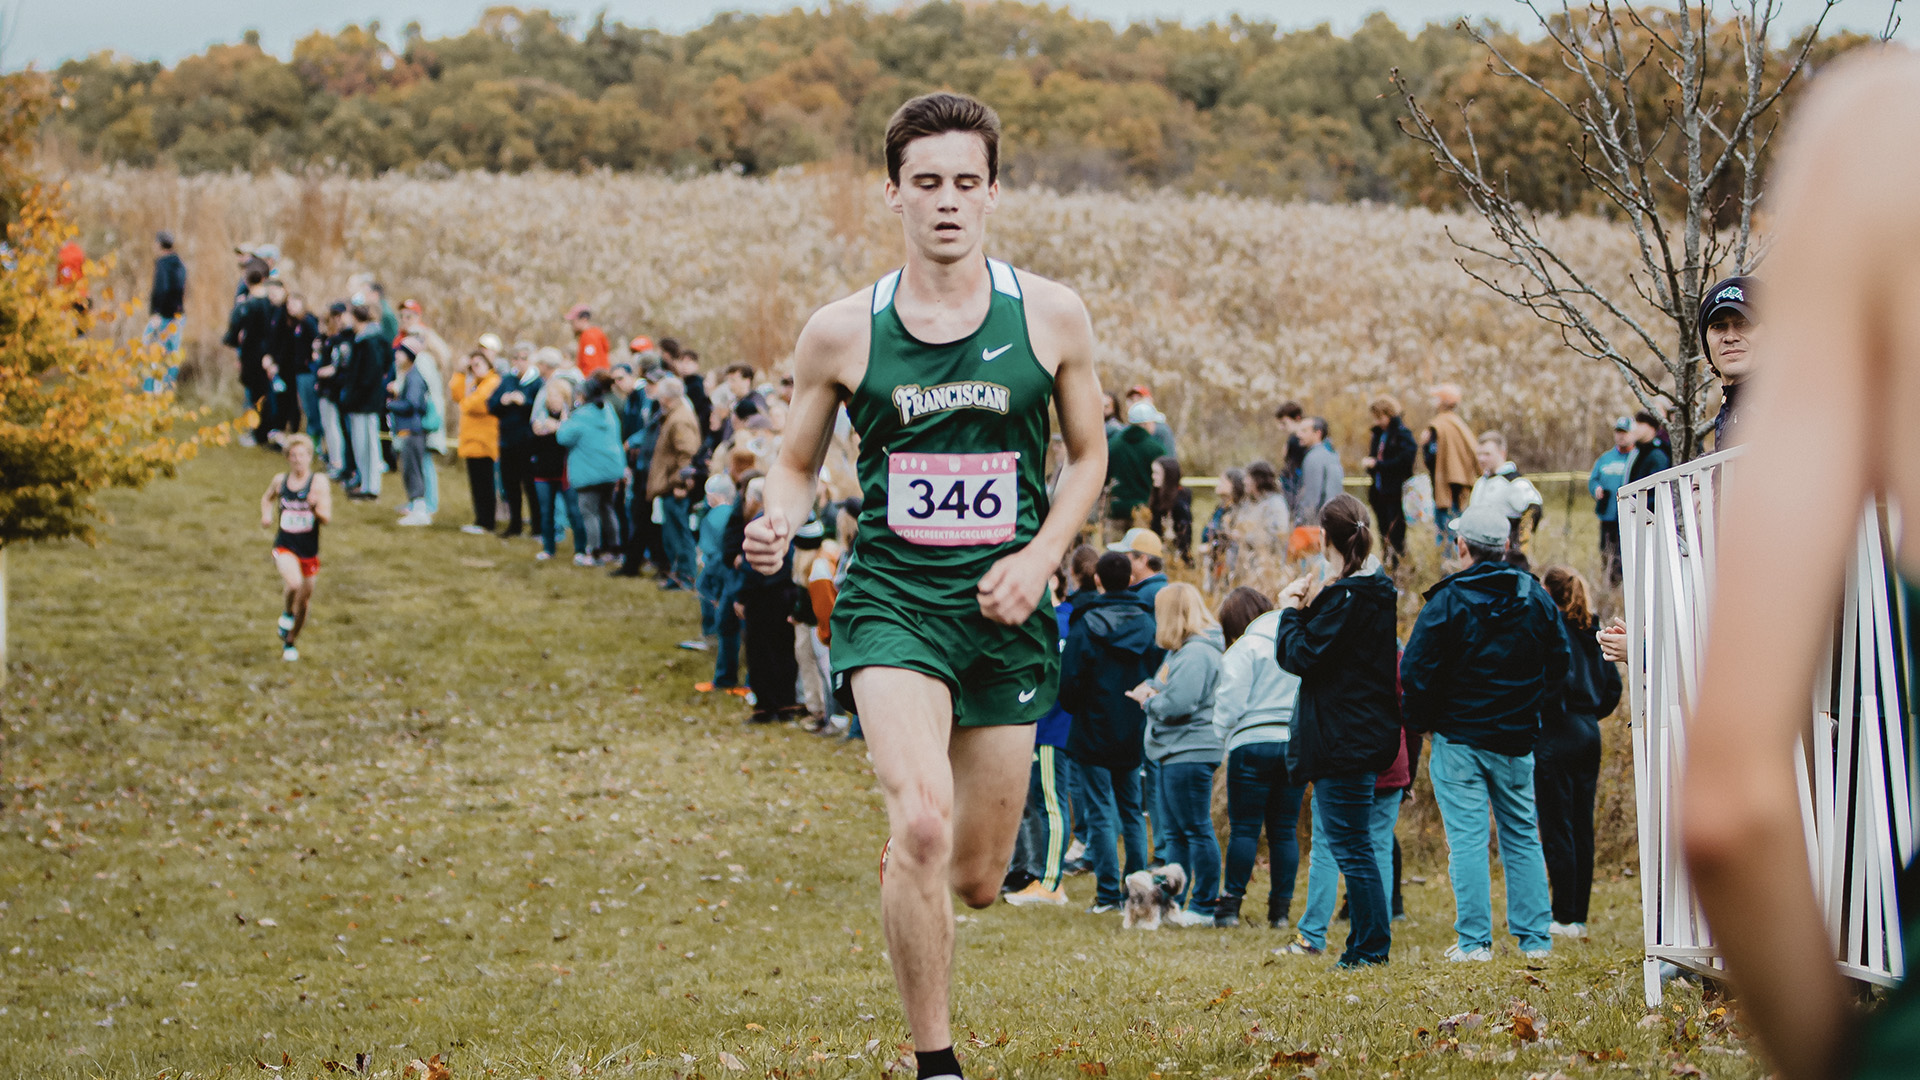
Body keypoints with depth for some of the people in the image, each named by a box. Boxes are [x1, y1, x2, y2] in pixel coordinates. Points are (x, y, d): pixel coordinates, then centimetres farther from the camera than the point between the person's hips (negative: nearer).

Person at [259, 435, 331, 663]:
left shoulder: (319, 482, -8)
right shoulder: (280, 480, 1)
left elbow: (327, 518, -14)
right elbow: (267, 498, 24)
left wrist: (317, 507, -35)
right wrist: (266, 515, 4)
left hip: (309, 550, 1)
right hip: (285, 547, -1)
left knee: (304, 601, 11)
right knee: (293, 583, -29)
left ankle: (291, 642, 34)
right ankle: (286, 614, 3)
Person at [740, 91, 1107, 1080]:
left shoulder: (1050, 317, 1)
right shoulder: (842, 331, -1)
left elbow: (1088, 457, 12)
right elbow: (798, 463, 10)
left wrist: (1039, 558, -3)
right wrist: (777, 524, -12)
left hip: (1005, 616, 2)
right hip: (891, 600, -2)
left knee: (978, 879, 8)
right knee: (922, 828, -25)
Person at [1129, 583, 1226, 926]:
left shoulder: (1197, 653, -17)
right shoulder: (1183, 650, 18)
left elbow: (1178, 704, -24)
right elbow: (1171, 691, 22)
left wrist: (1148, 700, -7)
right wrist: (1151, 690, 1)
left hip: (1190, 753, -11)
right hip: (1175, 754, 11)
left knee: (1196, 831, -6)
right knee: (1171, 832, 15)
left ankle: (1204, 907, -2)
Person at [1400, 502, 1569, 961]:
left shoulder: (1448, 601, -11)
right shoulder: (1537, 599, 3)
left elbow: (1415, 673, -11)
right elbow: (1559, 664, 10)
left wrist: (1422, 721, 4)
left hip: (1459, 739, -4)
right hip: (1517, 740, 4)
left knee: (1467, 837, -2)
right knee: (1522, 835, 12)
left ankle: (1474, 941, -4)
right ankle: (1535, 938, 11)